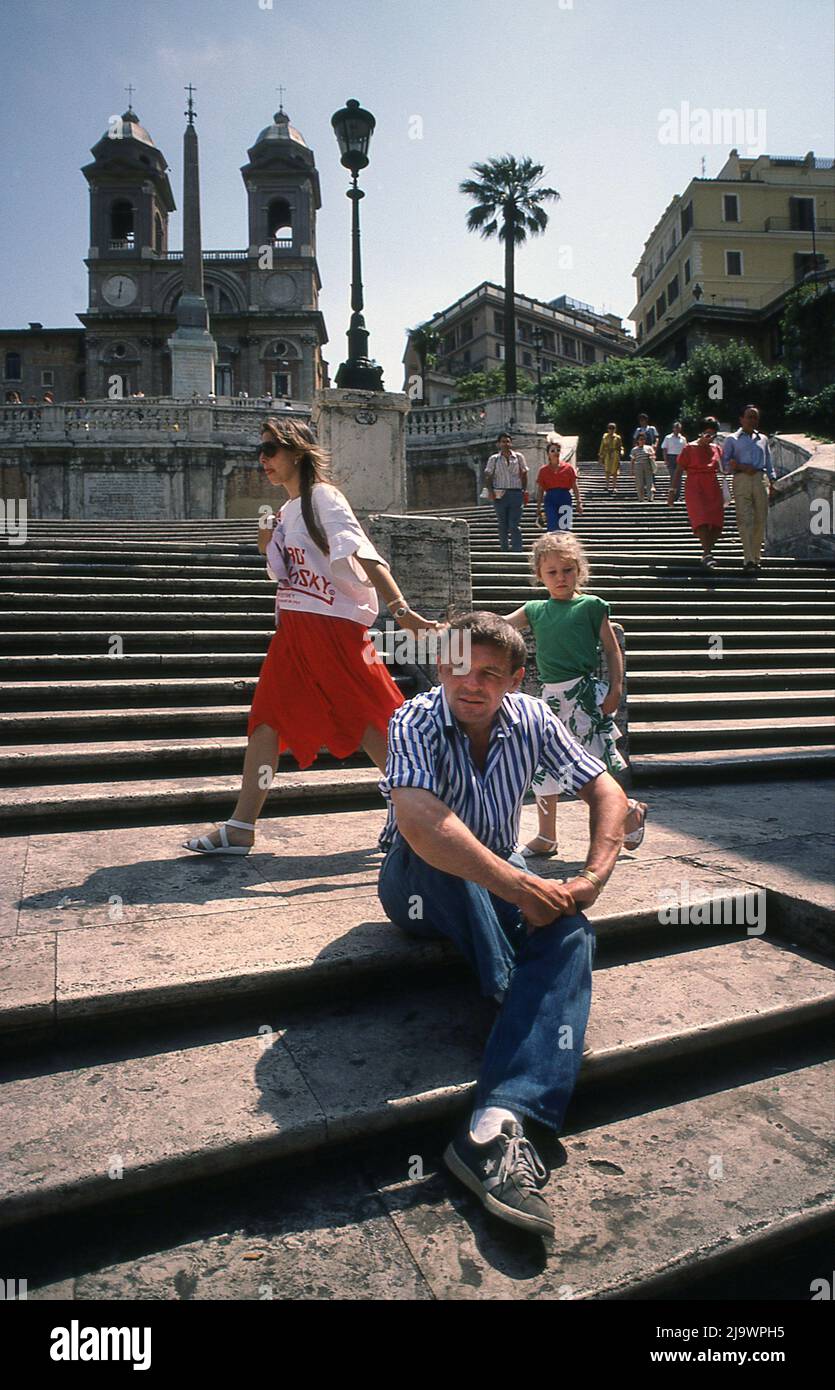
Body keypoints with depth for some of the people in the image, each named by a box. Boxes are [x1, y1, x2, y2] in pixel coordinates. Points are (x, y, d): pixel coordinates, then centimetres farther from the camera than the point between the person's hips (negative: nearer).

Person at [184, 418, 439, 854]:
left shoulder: (322, 496, -8)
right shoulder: (285, 511, 17)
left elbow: (366, 556, -19)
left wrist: (400, 608, -29)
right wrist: (269, 548, 4)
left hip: (334, 623, -8)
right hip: (293, 627, 9)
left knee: (364, 718, -1)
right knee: (268, 718, 5)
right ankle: (240, 829, 9)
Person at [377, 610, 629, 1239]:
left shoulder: (533, 720, -9)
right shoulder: (416, 722, -22)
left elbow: (606, 792, -5)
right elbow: (420, 822, -39)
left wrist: (593, 876, -22)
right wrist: (521, 889, -42)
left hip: (500, 878, 3)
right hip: (420, 882, -3)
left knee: (571, 933, -27)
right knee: (433, 850, -38)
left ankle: (497, 1126, -41)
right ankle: (520, 1006, -26)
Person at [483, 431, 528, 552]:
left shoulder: (519, 457, 10)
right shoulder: (493, 459, 8)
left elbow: (524, 475, 11)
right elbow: (488, 476, 6)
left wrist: (525, 490, 0)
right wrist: (490, 490, -10)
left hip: (516, 493, -1)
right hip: (499, 494, 1)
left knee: (514, 524, -7)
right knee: (502, 525, 4)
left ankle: (517, 550, -8)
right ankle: (504, 549, 9)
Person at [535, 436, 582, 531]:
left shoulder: (568, 467, 4)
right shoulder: (543, 470, 6)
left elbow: (575, 487, 5)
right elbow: (540, 491, 9)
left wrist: (579, 502, -3)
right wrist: (538, 509, 6)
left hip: (565, 499, 0)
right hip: (550, 500, 0)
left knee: (565, 529, 1)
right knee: (553, 529, -9)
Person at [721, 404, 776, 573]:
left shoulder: (762, 439, 24)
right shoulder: (732, 439, 13)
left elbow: (769, 463, 22)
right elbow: (725, 464, 5)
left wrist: (772, 483, 11)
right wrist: (742, 467, -11)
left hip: (761, 479, 3)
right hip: (741, 480, -3)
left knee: (760, 520, -1)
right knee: (745, 520, -12)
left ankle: (756, 557, 8)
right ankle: (748, 561, -17)